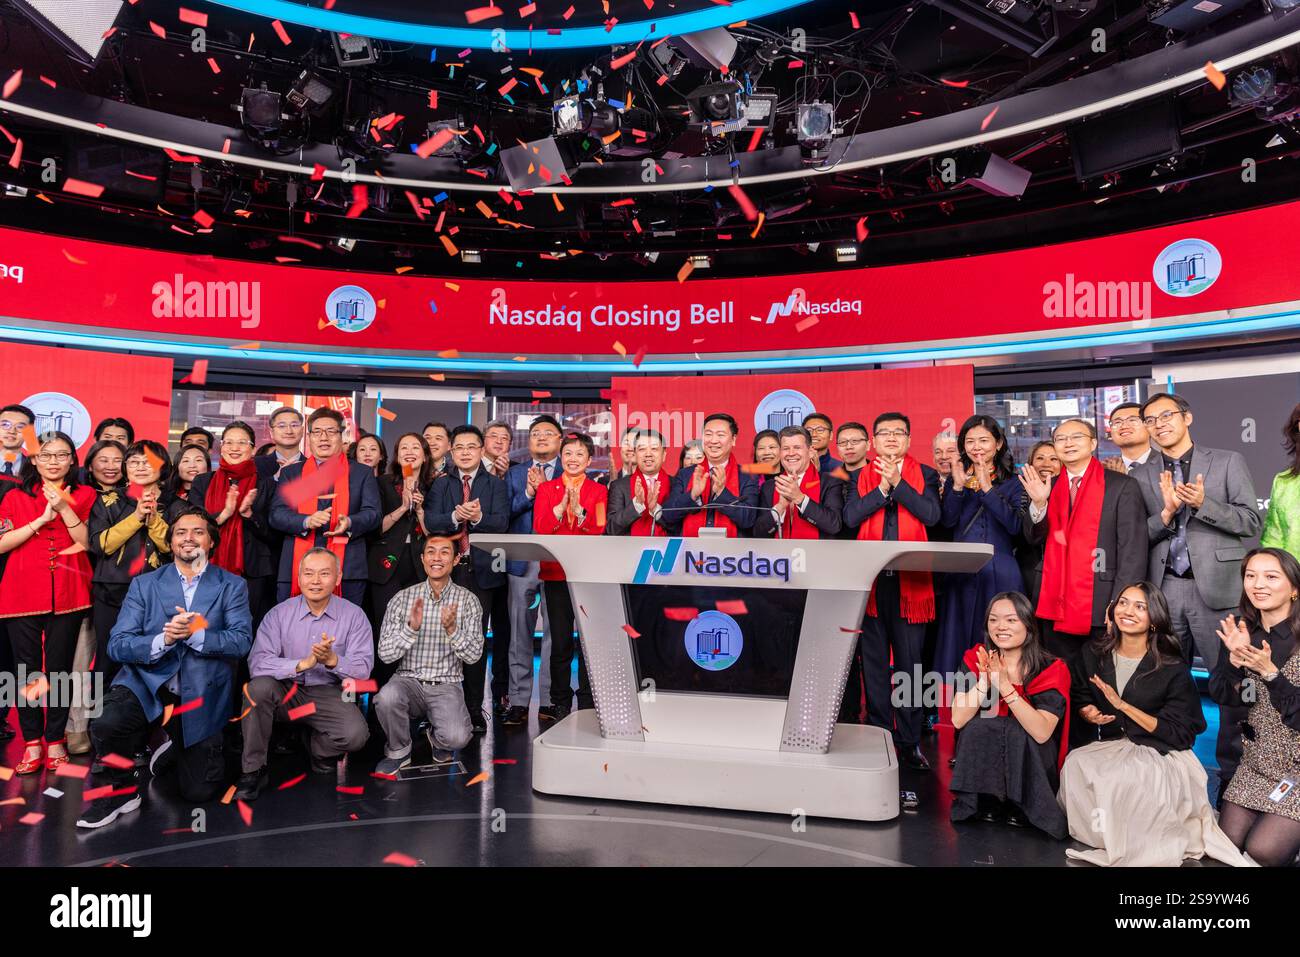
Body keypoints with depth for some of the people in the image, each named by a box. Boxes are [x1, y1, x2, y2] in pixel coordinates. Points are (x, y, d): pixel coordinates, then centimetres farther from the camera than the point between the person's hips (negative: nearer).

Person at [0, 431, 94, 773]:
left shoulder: (84, 495, 7)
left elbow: (88, 542, -3)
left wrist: (63, 508, -14)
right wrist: (42, 519, -12)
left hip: (68, 596, -1)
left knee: (60, 669, 3)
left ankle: (55, 740, 14)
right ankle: (32, 742, 13)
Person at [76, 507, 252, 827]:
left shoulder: (232, 586, 2)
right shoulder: (144, 584, 6)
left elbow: (241, 641, -10)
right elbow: (118, 645, -4)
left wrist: (195, 633, -25)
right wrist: (162, 640, -23)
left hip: (201, 695, 0)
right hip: (147, 683, 0)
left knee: (200, 792, 3)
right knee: (106, 724, -33)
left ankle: (176, 748, 38)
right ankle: (122, 790, -1)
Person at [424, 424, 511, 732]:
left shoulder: (495, 485, 6)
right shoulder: (440, 485, 11)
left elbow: (501, 522, -8)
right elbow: (430, 522, -3)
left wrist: (478, 517, -27)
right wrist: (455, 516, -21)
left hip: (482, 569, -2)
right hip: (449, 569, 2)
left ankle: (474, 709, 8)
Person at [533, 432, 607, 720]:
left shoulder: (598, 491, 7)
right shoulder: (546, 488, 10)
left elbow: (599, 530, -5)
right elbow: (539, 528, -2)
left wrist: (579, 510, -20)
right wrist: (561, 506, -16)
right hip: (556, 571, 1)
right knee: (559, 640, 5)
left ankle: (588, 704, 10)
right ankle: (560, 703, 16)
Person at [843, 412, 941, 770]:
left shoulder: (925, 475, 8)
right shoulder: (861, 475, 10)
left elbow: (931, 514, -8)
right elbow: (851, 516, -4)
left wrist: (897, 483, -13)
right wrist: (882, 488, -12)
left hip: (910, 580, -1)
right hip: (871, 579, 1)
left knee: (909, 663, 4)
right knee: (874, 663, 7)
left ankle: (909, 741, 15)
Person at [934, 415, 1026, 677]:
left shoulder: (1013, 483, 5)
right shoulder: (954, 479, 11)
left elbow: (1016, 525, -11)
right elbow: (947, 521, -3)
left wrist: (988, 489, -16)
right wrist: (958, 486, -16)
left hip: (999, 574, -2)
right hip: (961, 574, 2)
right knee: (959, 641, 4)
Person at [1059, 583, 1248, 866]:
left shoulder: (1173, 670, -9)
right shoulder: (1094, 654, 2)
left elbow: (1180, 735, -11)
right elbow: (1078, 700, 13)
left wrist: (1123, 706, -20)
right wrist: (1087, 713, -13)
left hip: (1161, 756, -4)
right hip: (1110, 745, 4)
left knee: (1121, 776, -36)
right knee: (1075, 763, -29)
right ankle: (1101, 837, -5)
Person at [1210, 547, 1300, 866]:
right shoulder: (1241, 631, -1)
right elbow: (1221, 696, -4)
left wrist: (1269, 671, -26)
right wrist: (1234, 657, -20)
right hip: (1258, 762, 4)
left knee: (1262, 851, -11)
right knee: (1228, 842, -1)